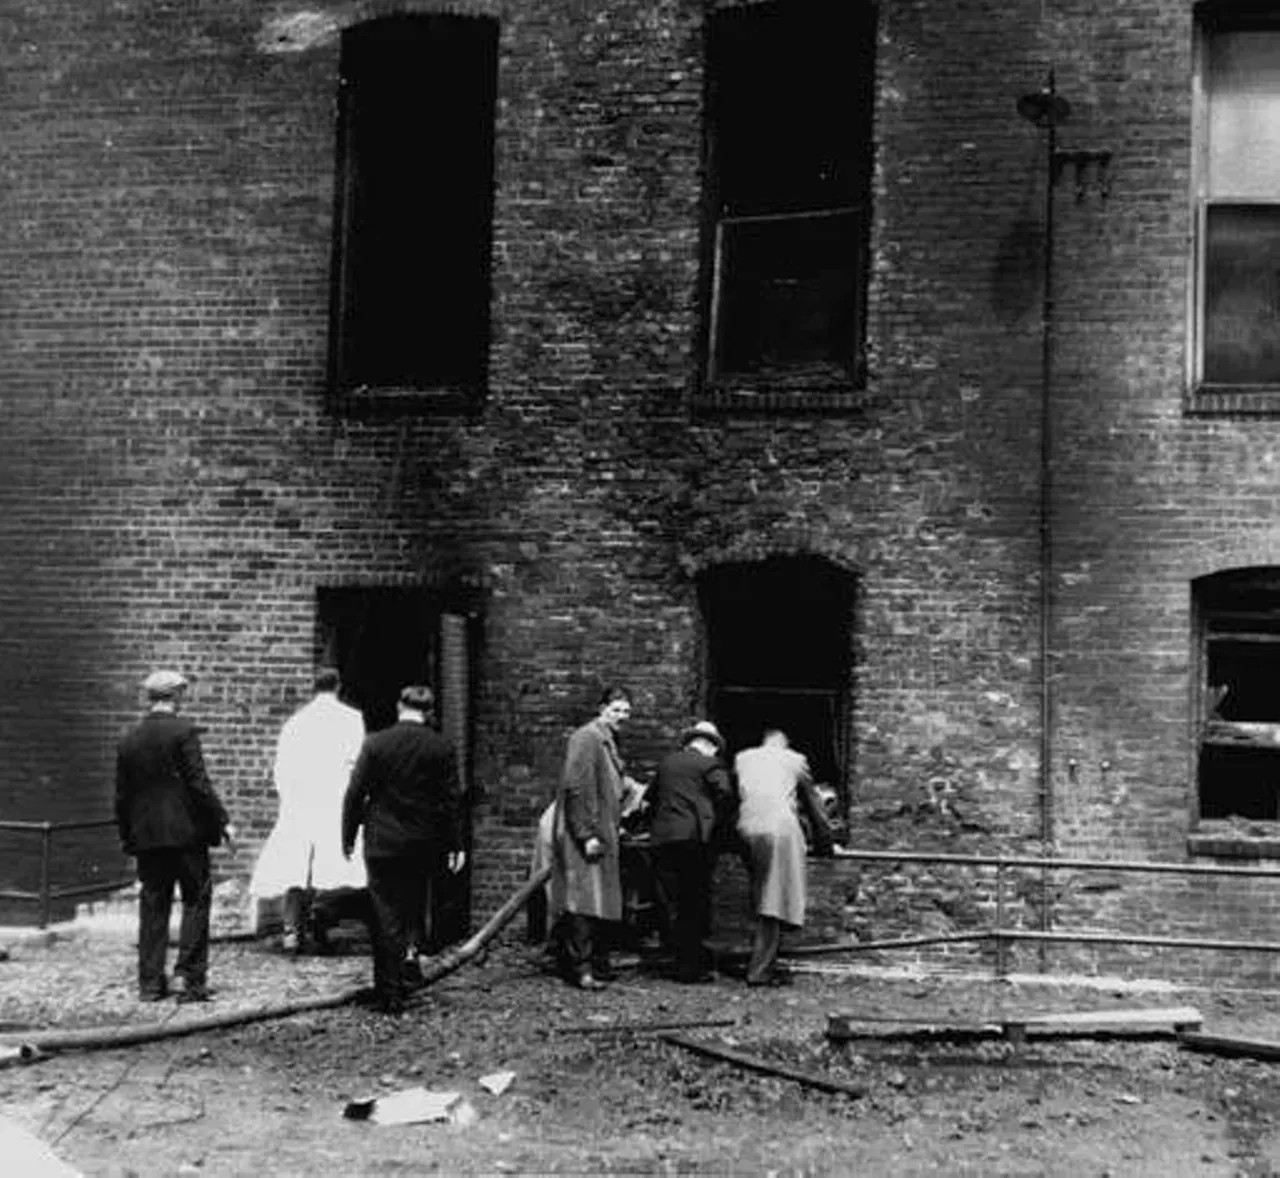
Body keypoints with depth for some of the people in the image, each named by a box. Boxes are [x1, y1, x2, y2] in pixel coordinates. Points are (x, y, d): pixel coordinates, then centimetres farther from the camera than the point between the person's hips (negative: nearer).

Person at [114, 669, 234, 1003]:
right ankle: (189, 976, -3)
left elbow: (122, 795, 10)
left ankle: (150, 981, 12)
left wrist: (127, 837, 18)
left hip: (146, 835, 5)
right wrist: (222, 821, -6)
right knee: (197, 900, 4)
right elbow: (199, 784, -13)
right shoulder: (184, 731, -8)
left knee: (153, 906, 10)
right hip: (186, 831, -5)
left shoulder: (128, 739, 7)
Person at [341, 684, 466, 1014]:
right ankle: (409, 950, 1)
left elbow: (355, 794, -3)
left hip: (382, 842, -1)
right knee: (415, 905, 23)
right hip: (424, 846, 1)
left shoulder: (375, 743, -5)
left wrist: (349, 836, 7)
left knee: (386, 919, 4)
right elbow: (452, 800, -2)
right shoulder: (442, 748, -3)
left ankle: (390, 995, 5)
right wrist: (455, 845, 4)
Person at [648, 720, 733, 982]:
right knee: (696, 904, 1)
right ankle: (694, 967, 1)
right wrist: (711, 817, 3)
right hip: (694, 835, -4)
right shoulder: (709, 764, 1)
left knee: (671, 904, 7)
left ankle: (682, 964, 9)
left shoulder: (666, 762, 18)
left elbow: (652, 796, 21)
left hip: (661, 838, 5)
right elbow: (724, 790, -12)